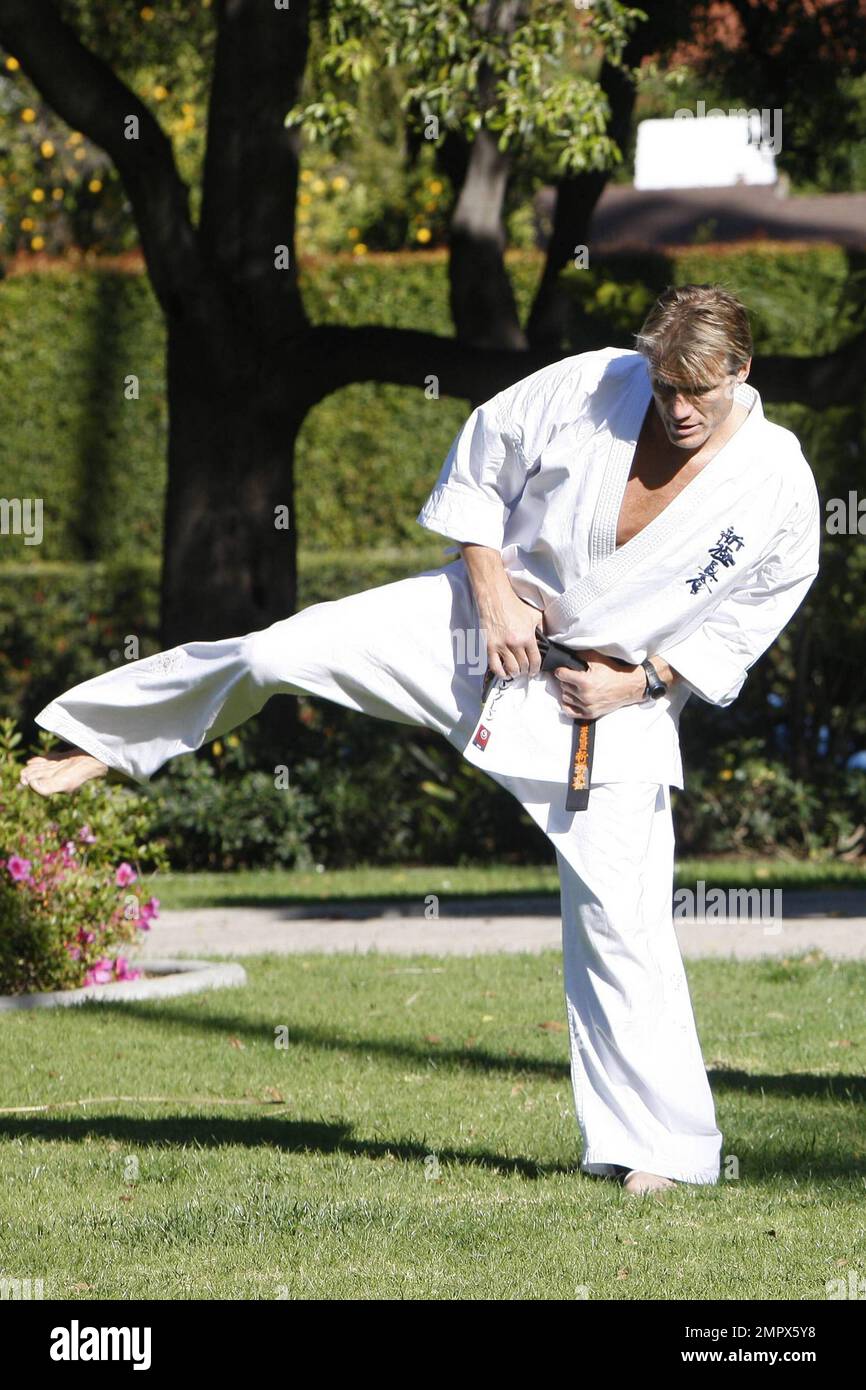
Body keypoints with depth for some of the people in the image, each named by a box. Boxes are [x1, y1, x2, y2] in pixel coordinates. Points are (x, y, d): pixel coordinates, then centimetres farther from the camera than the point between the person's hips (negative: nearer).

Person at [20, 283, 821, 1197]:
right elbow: (478, 463, 0)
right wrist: (491, 594, -8)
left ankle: (660, 1144, 6)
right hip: (489, 618, 2)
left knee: (617, 913, -4)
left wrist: (645, 680, -12)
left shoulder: (777, 485, -16)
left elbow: (753, 615, -3)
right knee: (277, 653, -7)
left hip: (622, 701, -2)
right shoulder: (587, 387, -15)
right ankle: (102, 743, 16)